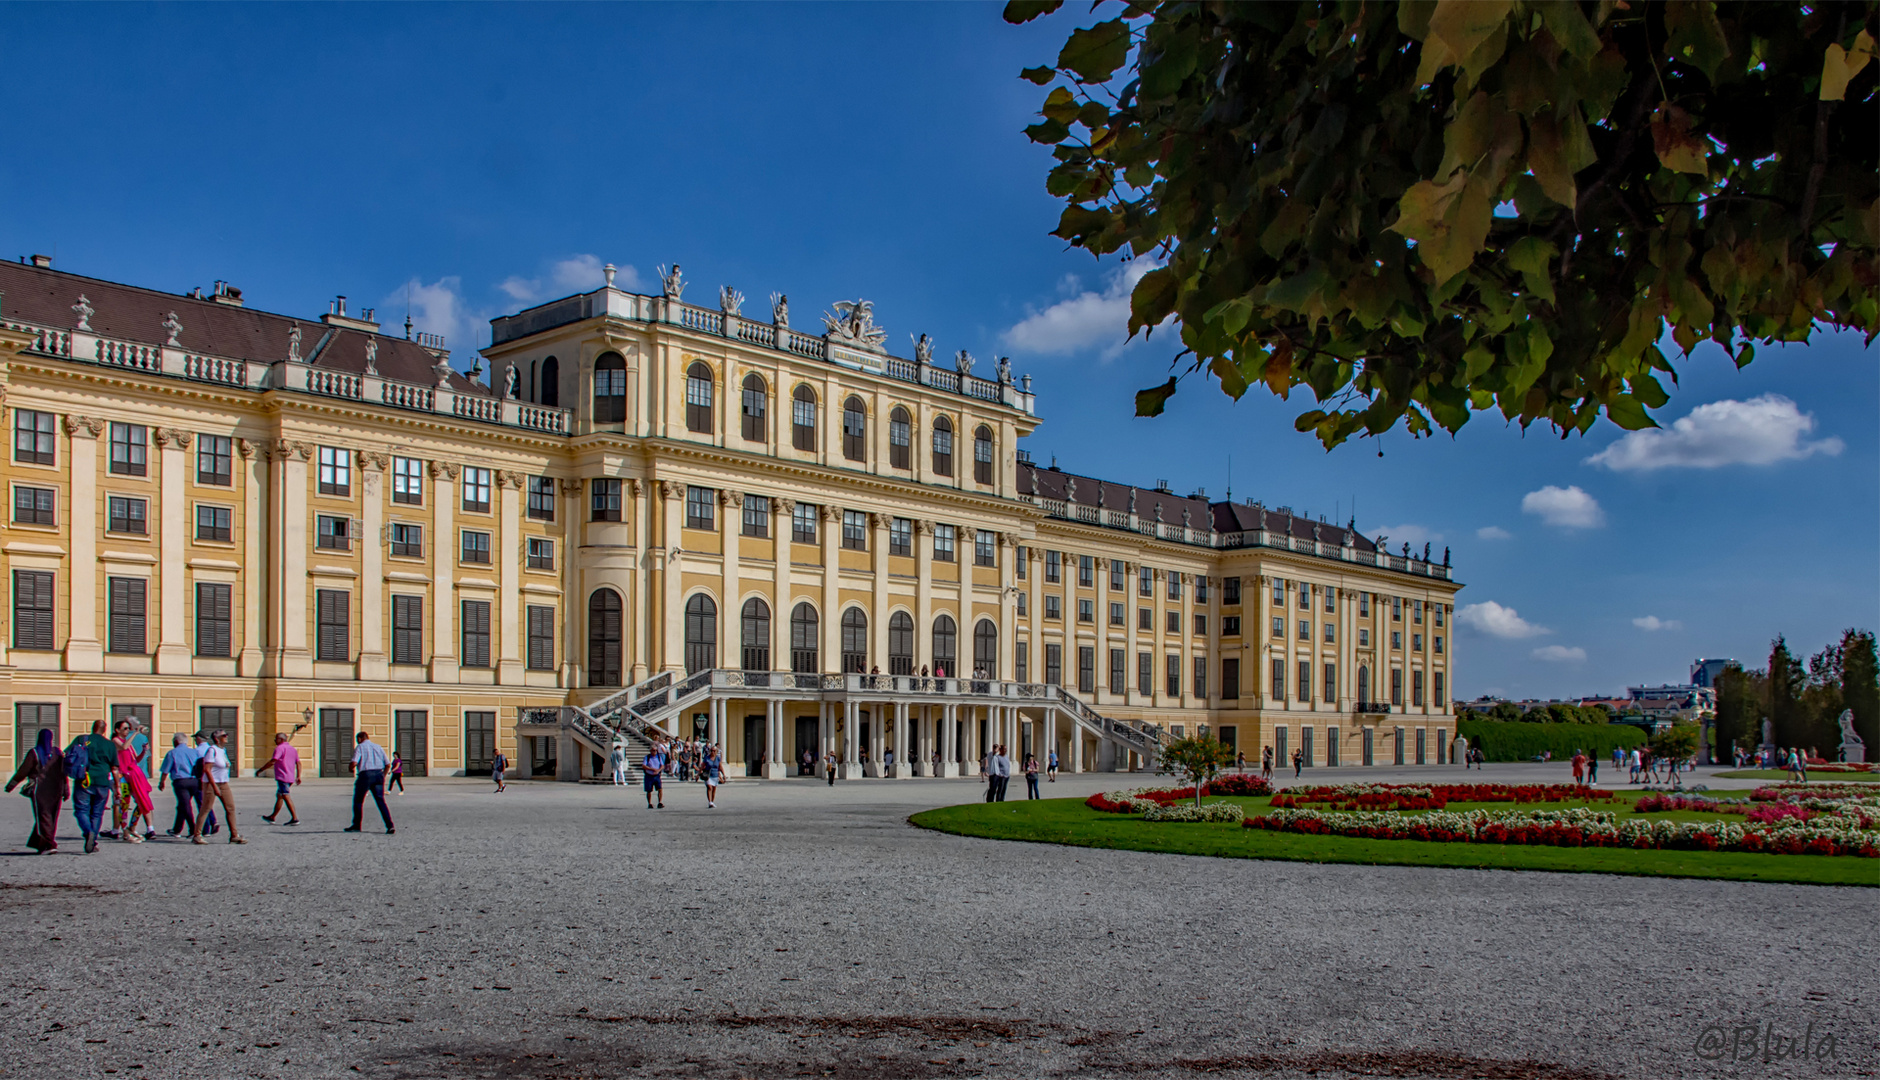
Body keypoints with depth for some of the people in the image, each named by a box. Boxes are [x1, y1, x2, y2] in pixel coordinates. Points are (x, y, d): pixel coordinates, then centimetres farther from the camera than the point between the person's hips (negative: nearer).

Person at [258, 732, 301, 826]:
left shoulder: (280, 748, -8)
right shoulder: (293, 749, 19)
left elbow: (273, 761, -16)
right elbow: (298, 763, 16)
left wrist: (260, 770, -9)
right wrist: (298, 776, 15)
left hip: (282, 777, -9)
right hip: (290, 778, 9)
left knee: (286, 797, -11)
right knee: (279, 796, 19)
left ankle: (295, 818, -17)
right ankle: (272, 817, 29)